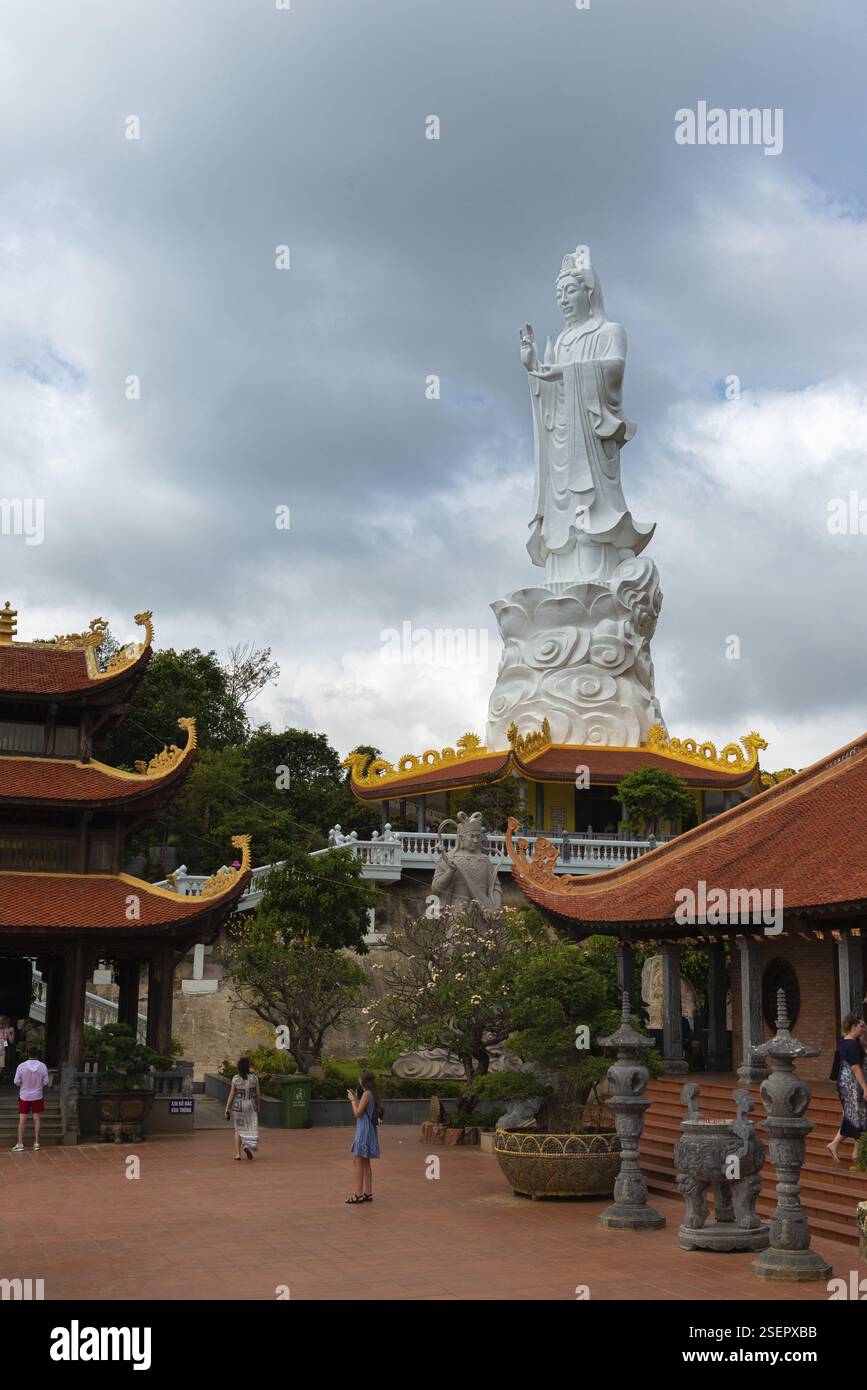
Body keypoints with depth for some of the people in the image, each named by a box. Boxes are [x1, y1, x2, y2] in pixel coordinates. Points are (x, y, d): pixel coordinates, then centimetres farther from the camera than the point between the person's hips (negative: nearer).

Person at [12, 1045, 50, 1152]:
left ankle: (20, 1144, 5)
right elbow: (45, 1082, -4)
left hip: (24, 1096, -1)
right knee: (37, 1119, 10)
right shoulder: (42, 1066, -10)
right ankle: (36, 1143, 13)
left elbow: (16, 1082, -8)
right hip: (37, 1096, 1)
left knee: (22, 1120, 4)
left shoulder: (21, 1066, -14)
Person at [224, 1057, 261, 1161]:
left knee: (238, 1130, 13)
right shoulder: (254, 1077, -6)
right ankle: (247, 1146, -18)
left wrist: (227, 1109, -3)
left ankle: (238, 1155, 9)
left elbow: (231, 1095, -9)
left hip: (237, 1106, 0)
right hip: (250, 1106, 0)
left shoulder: (235, 1079, -10)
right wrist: (258, 1107, 13)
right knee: (251, 1129, 10)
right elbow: (258, 1094, 0)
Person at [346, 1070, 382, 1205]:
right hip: (369, 1130, 10)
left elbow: (357, 1113, -16)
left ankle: (358, 1194, -7)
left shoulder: (366, 1094, -16)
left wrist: (353, 1100, -5)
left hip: (364, 1131, -10)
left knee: (357, 1161, -7)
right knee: (365, 1163, 14)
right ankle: (367, 1193, 17)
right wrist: (356, 1099, 16)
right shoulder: (372, 1094, 11)